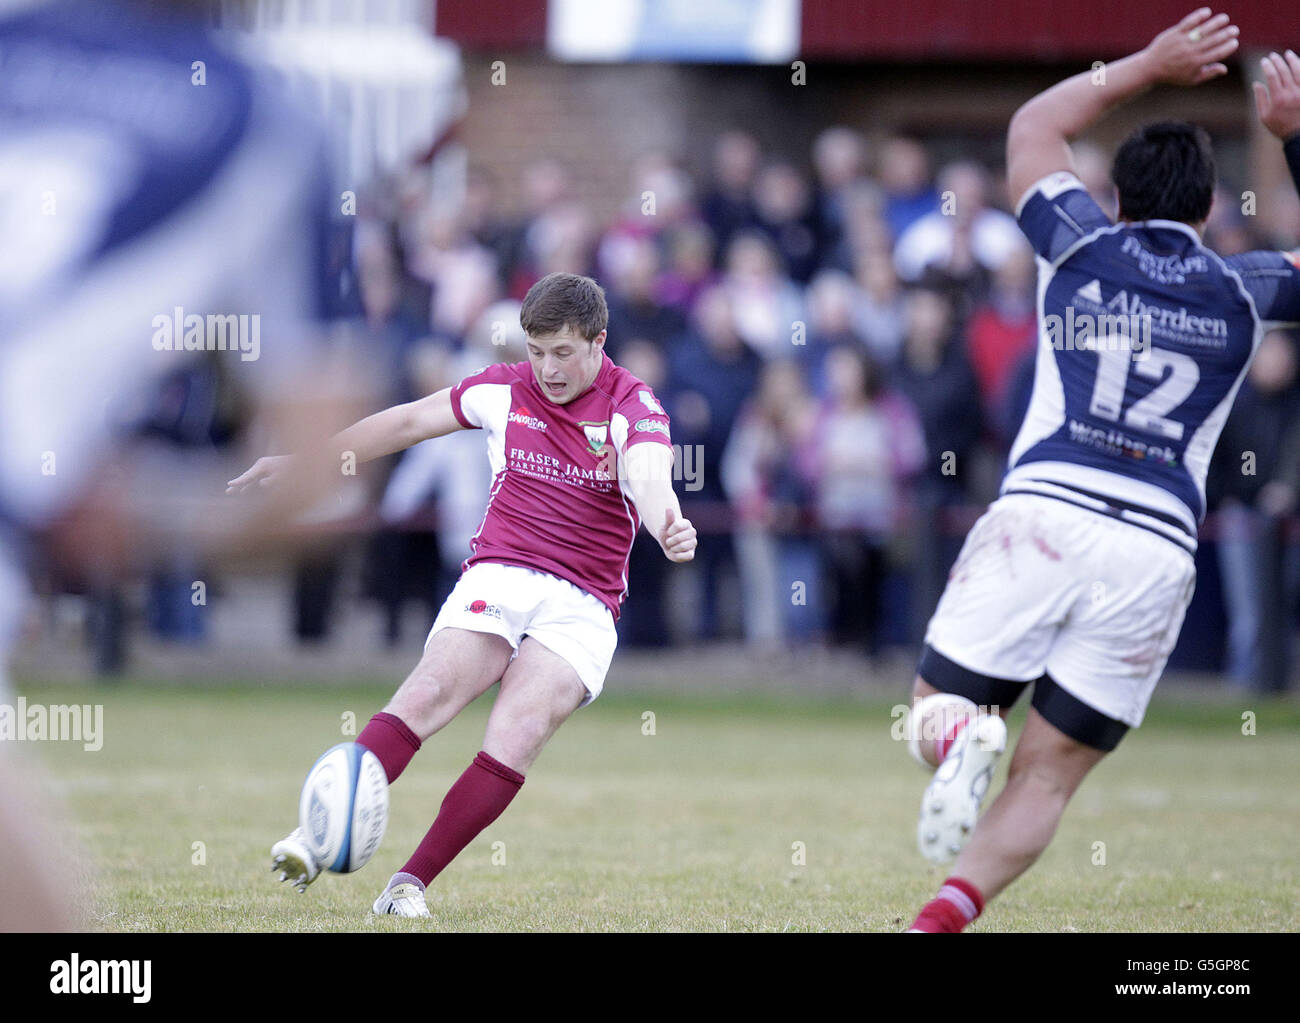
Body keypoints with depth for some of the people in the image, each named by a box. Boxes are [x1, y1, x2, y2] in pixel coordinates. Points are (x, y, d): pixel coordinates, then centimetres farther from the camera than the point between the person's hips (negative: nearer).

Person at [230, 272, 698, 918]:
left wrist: (667, 525, -48)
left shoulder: (633, 406, -4)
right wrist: (302, 458, 20)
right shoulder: (505, 391, 7)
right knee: (432, 691, -26)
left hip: (583, 605, -2)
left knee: (516, 738, -23)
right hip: (498, 575, 2)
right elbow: (408, 423, 18)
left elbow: (648, 475, -24)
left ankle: (411, 883, -18)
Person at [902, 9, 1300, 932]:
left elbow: (1033, 128, 31)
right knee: (1047, 776, 4)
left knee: (937, 708, 10)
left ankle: (960, 739, -27)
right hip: (1156, 551, 1)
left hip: (1041, 515, -1)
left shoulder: (1083, 247, 12)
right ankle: (943, 915, -18)